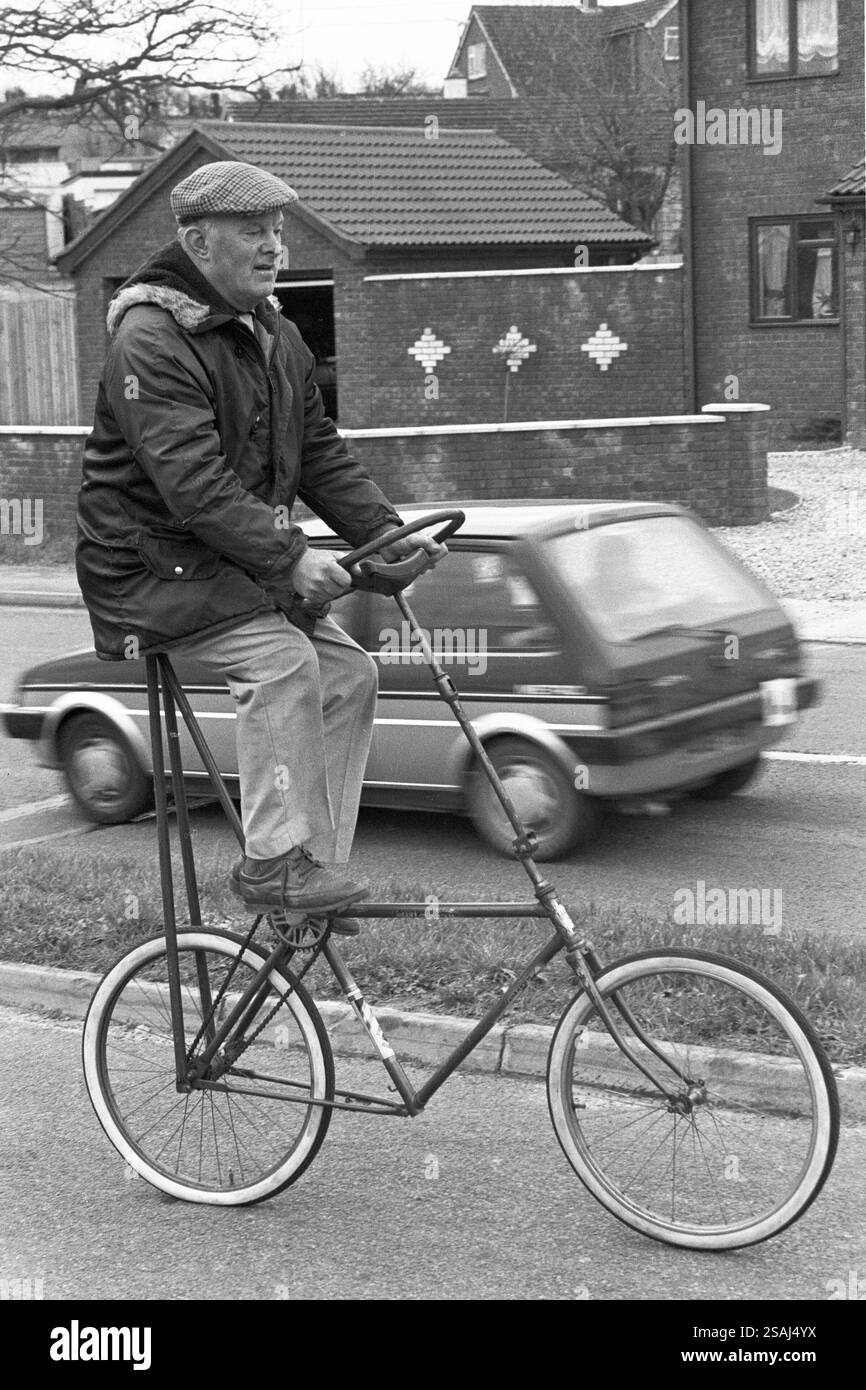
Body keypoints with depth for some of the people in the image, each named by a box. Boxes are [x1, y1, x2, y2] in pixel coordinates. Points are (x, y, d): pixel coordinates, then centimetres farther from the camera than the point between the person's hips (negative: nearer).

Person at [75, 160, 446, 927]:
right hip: (154, 561, -8)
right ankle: (274, 860, -20)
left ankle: (317, 859, 4)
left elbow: (319, 450, 11)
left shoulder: (275, 335, 12)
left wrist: (386, 532, -3)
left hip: (244, 559, 9)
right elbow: (192, 482, -27)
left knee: (348, 670, -4)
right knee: (282, 660, -27)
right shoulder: (151, 339, -18)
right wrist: (289, 556, -32)